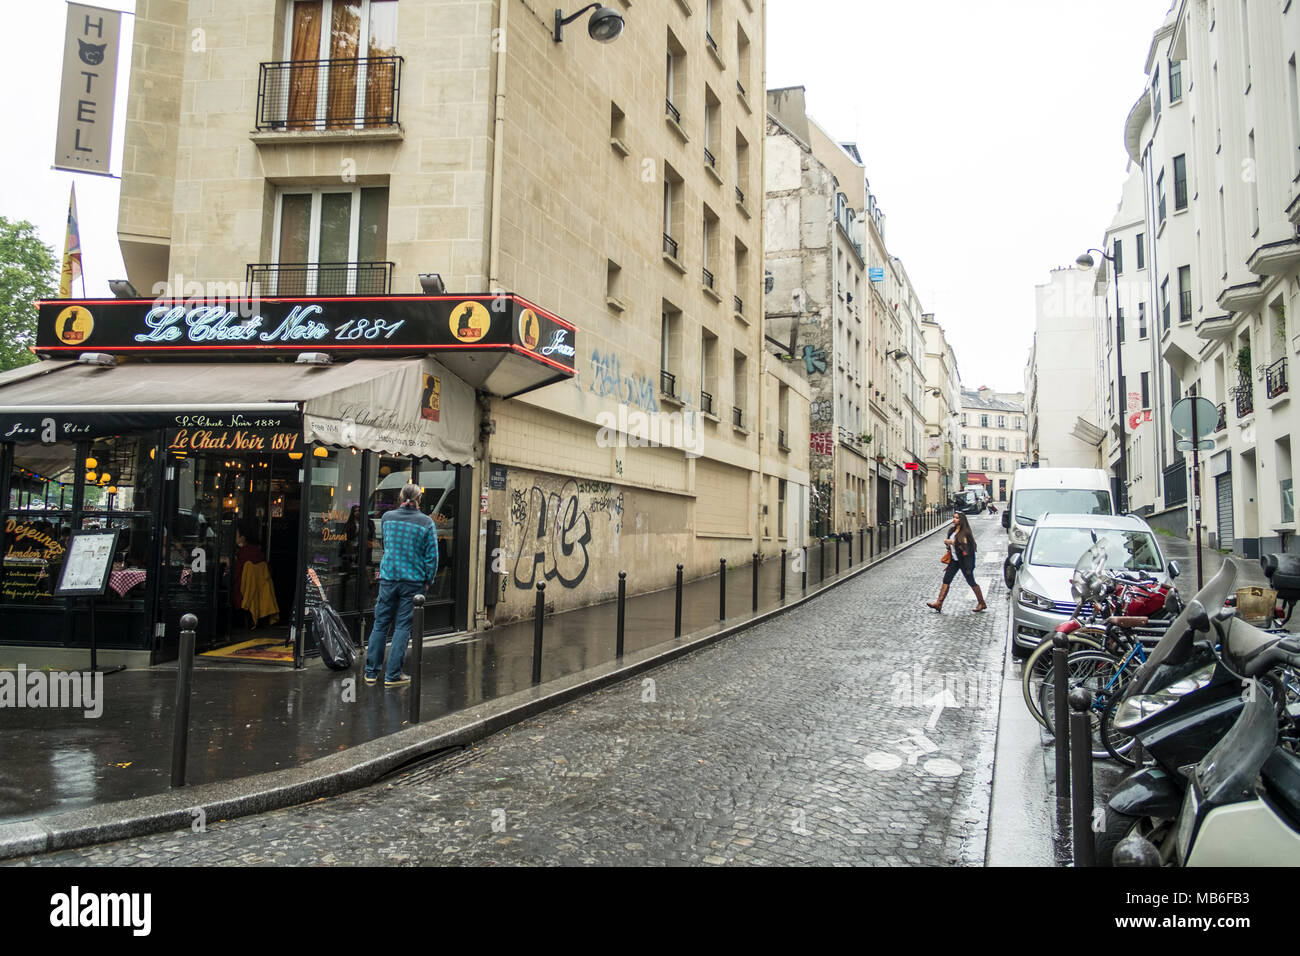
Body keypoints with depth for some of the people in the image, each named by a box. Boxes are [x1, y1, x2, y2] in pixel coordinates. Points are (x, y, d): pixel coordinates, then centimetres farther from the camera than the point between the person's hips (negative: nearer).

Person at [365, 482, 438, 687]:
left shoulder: (387, 518, 3)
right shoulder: (426, 522, -6)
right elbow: (432, 556, -5)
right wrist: (428, 581, 5)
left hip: (388, 578, 3)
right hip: (413, 580, -2)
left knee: (380, 624, 11)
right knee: (403, 626, 2)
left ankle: (371, 671, 17)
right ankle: (392, 675, 4)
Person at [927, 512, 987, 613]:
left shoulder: (964, 532, -13)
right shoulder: (953, 530, 11)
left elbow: (964, 547, -21)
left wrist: (952, 542, -21)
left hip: (964, 561, -8)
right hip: (954, 560, 8)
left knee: (971, 582, 2)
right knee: (946, 580, 0)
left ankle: (982, 603, 15)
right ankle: (939, 603, -3)